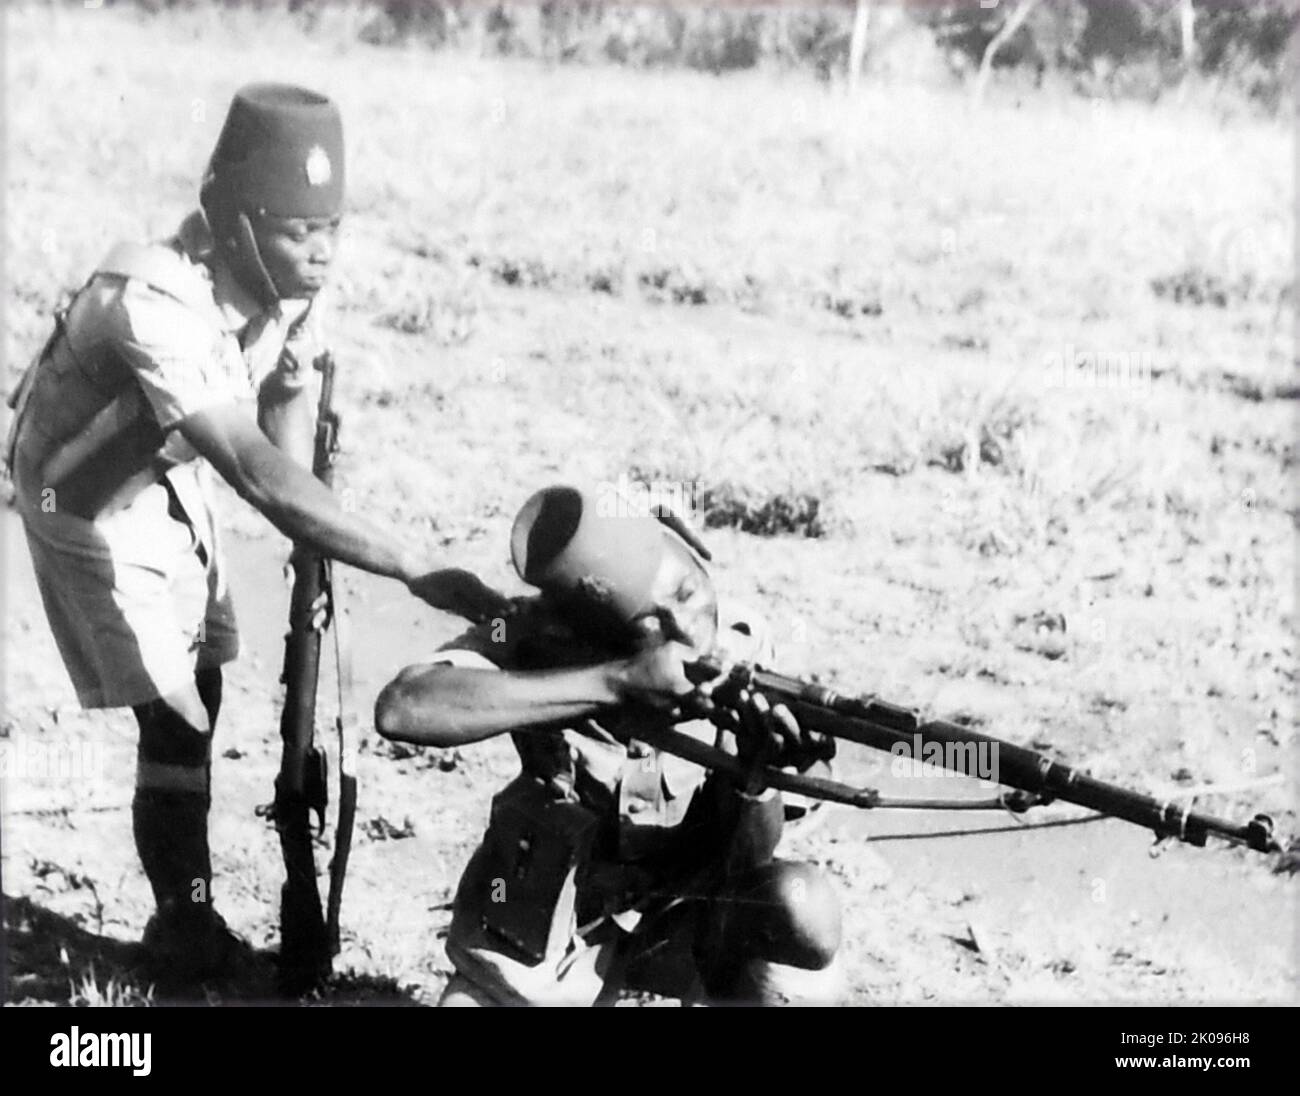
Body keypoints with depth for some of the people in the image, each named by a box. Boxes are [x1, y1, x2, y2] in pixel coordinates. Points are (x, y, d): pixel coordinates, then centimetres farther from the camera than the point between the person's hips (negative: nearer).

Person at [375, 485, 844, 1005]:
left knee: (802, 904, -26)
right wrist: (616, 680, -44)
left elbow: (749, 864, -16)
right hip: (543, 930, -1)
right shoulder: (540, 637, -21)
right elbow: (401, 709, -42)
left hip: (681, 913, 2)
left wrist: (754, 775, -40)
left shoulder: (740, 646, -16)